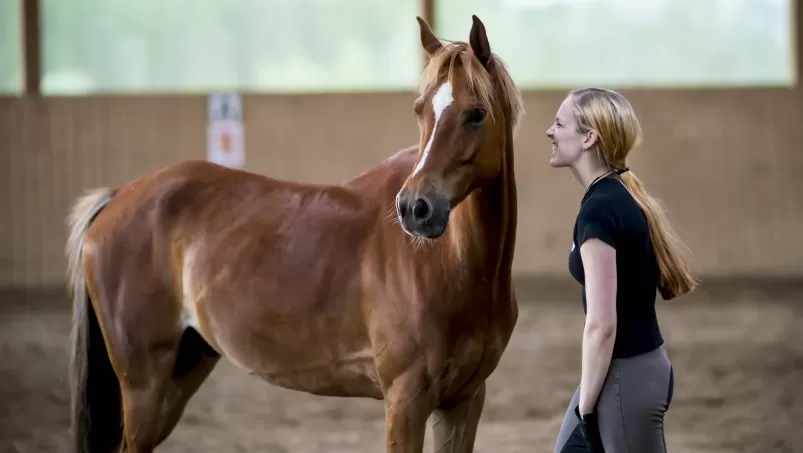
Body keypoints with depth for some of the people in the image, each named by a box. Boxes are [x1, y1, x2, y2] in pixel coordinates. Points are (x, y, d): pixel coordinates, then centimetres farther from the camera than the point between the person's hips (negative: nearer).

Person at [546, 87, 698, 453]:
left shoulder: (599, 209, -20)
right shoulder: (623, 195, 9)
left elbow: (602, 323, -23)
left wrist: (587, 409, -16)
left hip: (625, 377, -10)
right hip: (638, 367, 10)